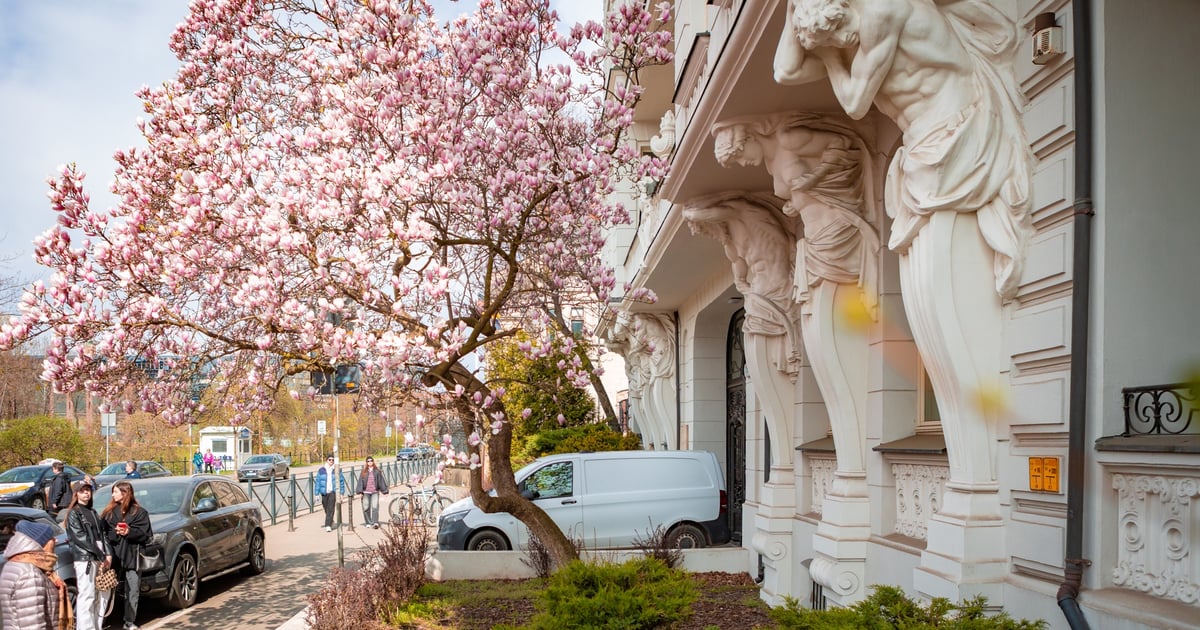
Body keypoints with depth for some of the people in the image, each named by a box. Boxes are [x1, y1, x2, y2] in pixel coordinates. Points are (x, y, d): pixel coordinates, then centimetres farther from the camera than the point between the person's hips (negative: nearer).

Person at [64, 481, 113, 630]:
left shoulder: (92, 511, 20)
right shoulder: (73, 513, -1)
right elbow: (80, 538, -10)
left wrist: (108, 554, 0)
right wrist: (101, 556, -12)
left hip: (100, 558, 7)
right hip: (85, 558, -7)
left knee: (104, 593, 9)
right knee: (87, 596, -10)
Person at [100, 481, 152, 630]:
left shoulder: (139, 512, 4)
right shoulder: (109, 511, 10)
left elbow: (145, 534, 0)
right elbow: (102, 532, 3)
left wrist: (129, 532, -14)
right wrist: (115, 532, -15)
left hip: (132, 555, -1)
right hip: (113, 554, 1)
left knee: (133, 590, 3)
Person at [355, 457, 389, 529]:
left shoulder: (377, 471, 5)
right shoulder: (364, 471, 7)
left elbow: (381, 480, 7)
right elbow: (361, 481, 6)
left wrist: (384, 490, 5)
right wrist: (360, 491, -2)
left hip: (375, 492, -2)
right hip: (366, 492, 2)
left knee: (375, 507, -12)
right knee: (366, 508, 4)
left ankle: (375, 522, -15)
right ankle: (368, 523, 17)